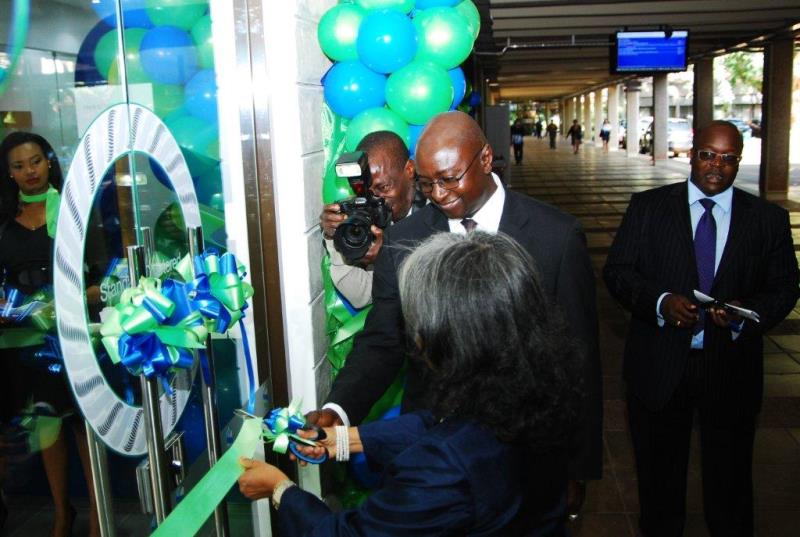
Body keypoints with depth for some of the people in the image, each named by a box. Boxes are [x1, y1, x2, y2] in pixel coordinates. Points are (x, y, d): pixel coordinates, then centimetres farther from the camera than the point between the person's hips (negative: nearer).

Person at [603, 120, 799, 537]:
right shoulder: (648, 206, 0)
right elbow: (616, 270, -3)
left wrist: (747, 313, -18)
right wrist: (660, 301, -20)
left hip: (731, 371, 1)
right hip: (659, 366, 0)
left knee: (730, 480, 15)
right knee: (659, 476, 17)